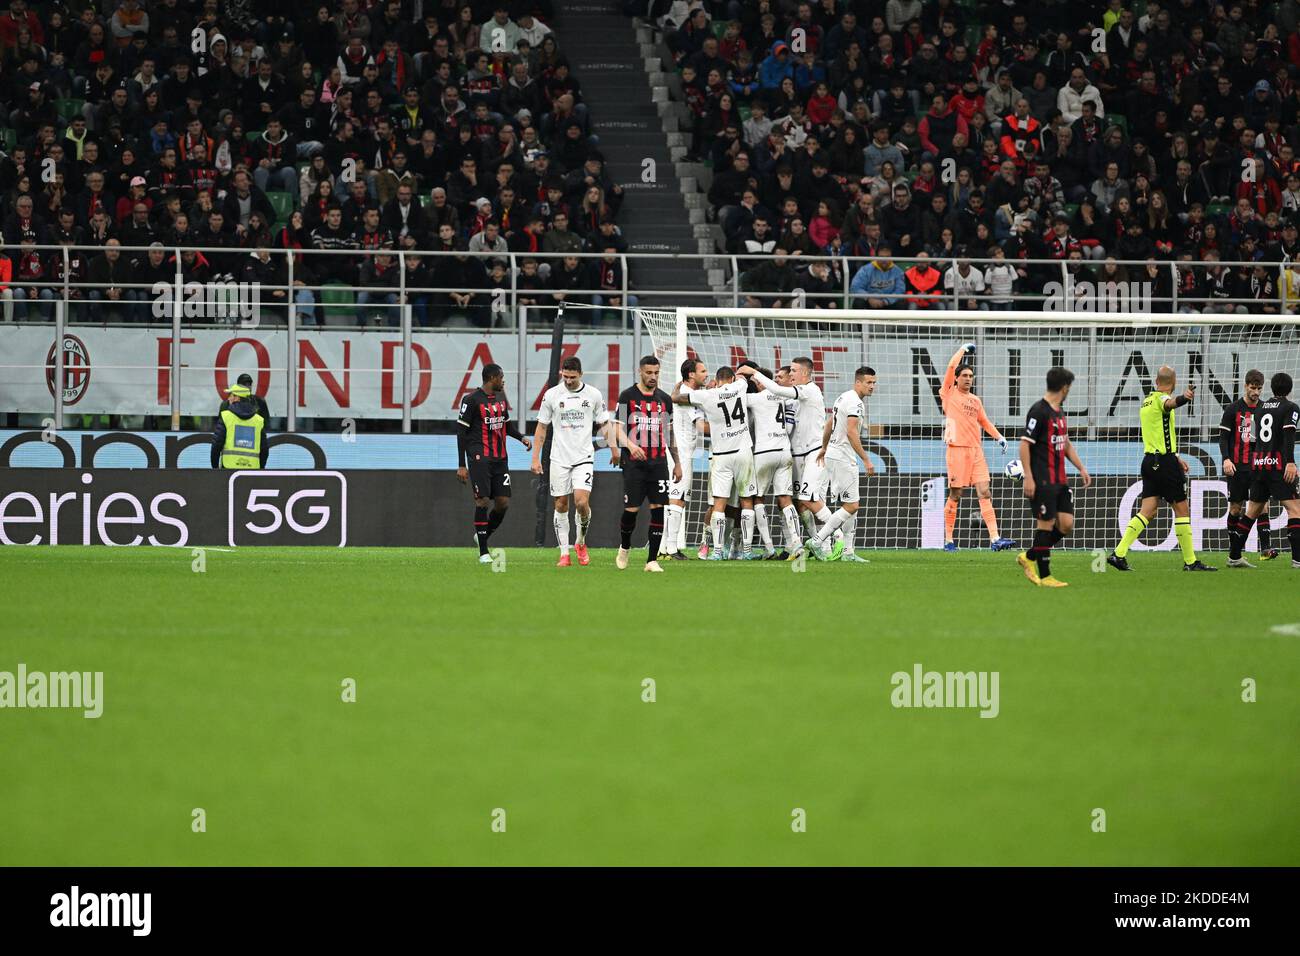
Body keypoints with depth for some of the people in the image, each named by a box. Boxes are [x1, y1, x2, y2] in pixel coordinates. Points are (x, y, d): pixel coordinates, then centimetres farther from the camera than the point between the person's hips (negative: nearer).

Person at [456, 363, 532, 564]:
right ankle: (483, 552, -5)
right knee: (483, 501, -10)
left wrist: (521, 437, 7)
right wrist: (462, 465, -10)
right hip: (480, 458, -7)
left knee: (503, 502, 0)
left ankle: (482, 537, 23)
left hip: (500, 458, 7)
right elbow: (461, 431, -7)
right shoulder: (472, 400, -8)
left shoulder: (501, 397, 14)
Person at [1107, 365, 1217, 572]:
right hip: (1164, 462, -8)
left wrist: (1175, 458, 35)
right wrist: (1183, 398, -60)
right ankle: (1190, 561, 5)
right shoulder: (1161, 398, -10)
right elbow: (1169, 403, -38)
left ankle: (1119, 554, -7)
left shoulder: (1147, 401, 18)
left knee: (1147, 512, 4)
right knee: (1182, 510, 1)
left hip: (1150, 460, 8)